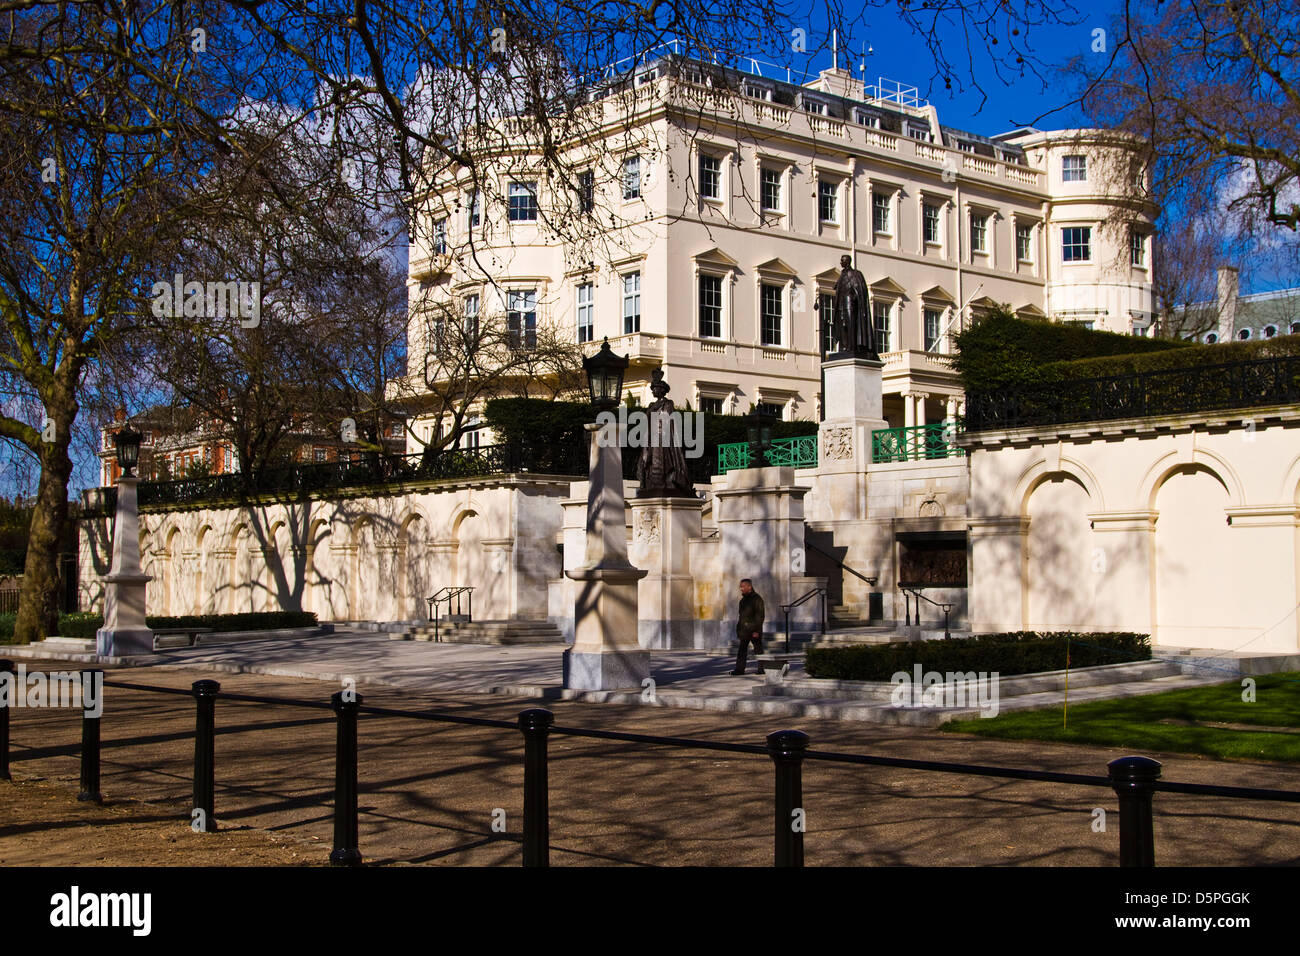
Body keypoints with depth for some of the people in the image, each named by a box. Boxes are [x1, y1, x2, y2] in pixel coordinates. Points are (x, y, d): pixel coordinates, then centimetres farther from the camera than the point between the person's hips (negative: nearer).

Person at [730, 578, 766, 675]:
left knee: (758, 649, 1)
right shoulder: (743, 600, 15)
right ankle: (739, 669, 0)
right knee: (742, 650, 2)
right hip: (744, 631, 7)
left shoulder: (757, 599, -9)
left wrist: (757, 630, -19)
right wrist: (738, 629, 15)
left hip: (754, 631, -7)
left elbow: (760, 615, -14)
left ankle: (761, 668, 9)